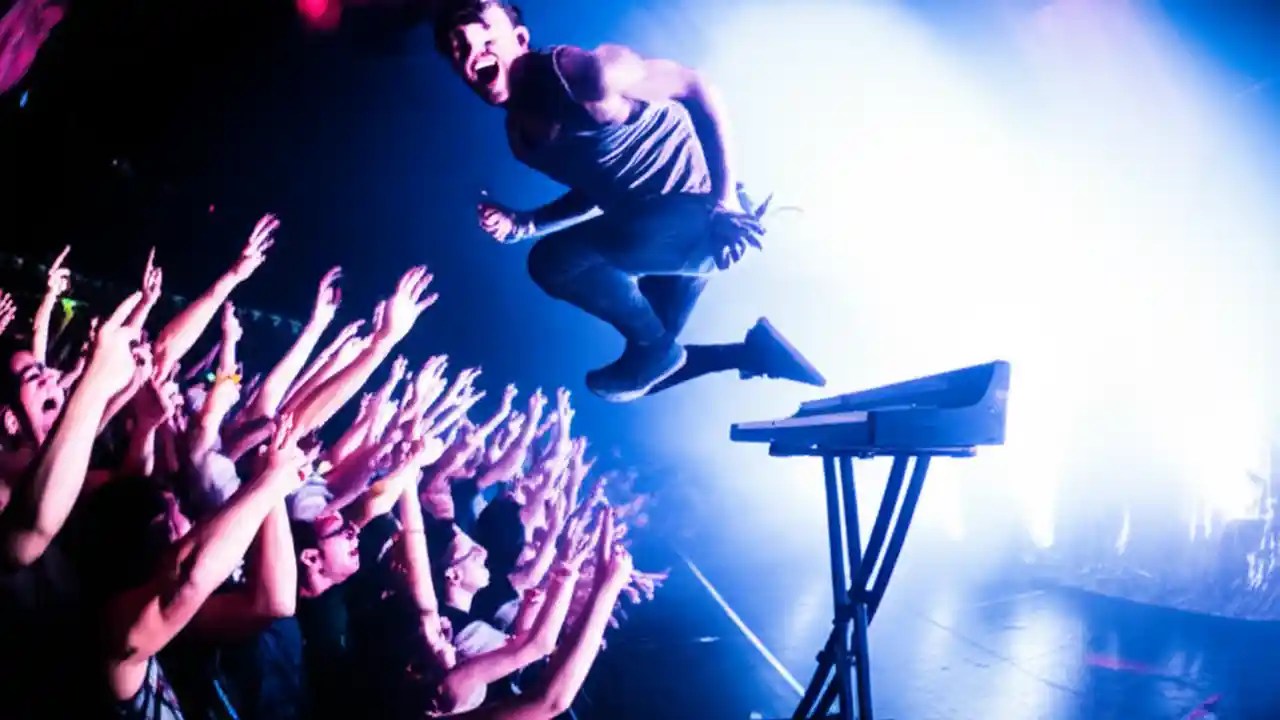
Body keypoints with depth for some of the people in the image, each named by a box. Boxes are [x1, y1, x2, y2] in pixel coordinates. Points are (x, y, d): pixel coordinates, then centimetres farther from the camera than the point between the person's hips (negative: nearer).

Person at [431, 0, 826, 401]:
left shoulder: (574, 69, -18)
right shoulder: (522, 134, 6)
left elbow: (697, 90, -13)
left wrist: (726, 200, -19)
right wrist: (521, 225, 3)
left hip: (699, 212, -9)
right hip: (645, 232, 9)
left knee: (553, 261, -25)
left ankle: (653, 345, -3)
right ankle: (753, 352, 26)